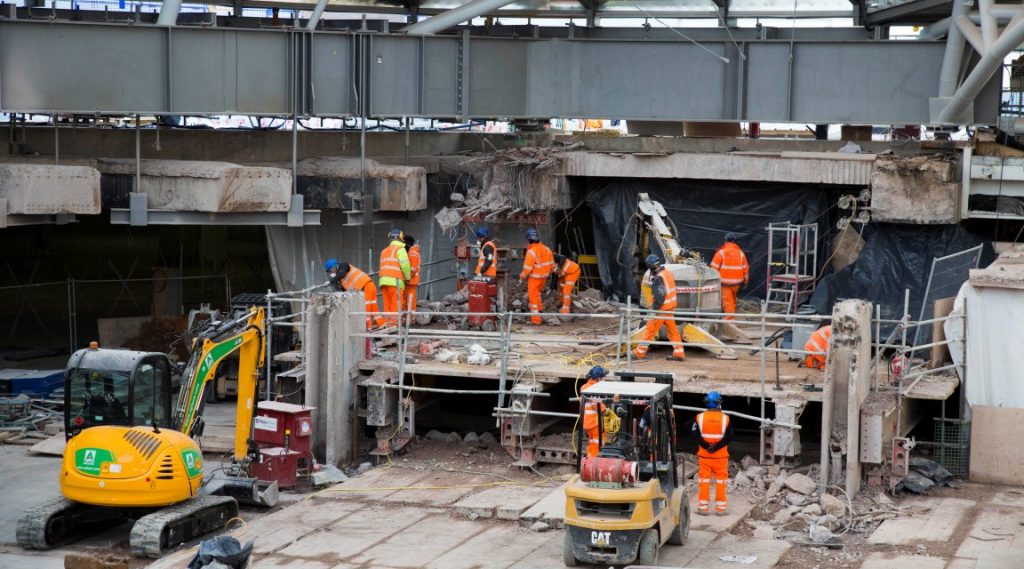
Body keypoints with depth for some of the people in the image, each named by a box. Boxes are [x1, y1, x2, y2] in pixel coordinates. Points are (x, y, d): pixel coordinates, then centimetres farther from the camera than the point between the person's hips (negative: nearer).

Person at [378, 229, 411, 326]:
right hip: (395, 281, -7)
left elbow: (384, 266, 13)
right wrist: (408, 277, 5)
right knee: (396, 304, -6)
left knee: (387, 304, 7)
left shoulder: (384, 251, 23)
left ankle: (388, 324, 5)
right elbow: (405, 264, -11)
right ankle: (394, 324, -11)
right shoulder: (400, 249, 0)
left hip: (383, 280, 7)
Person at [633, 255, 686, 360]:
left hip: (662, 308, -9)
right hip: (670, 307, 9)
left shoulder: (658, 278, -20)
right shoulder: (667, 273, 8)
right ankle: (679, 353, 13)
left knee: (650, 330, 0)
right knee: (672, 329, 12)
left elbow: (659, 296, -23)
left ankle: (639, 352, 7)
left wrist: (654, 308, -17)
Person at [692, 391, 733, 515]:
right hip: (721, 456, -1)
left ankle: (703, 507, 7)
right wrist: (716, 447, -12)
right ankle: (720, 507, 10)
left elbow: (696, 435, -9)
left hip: (704, 455, 1)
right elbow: (729, 437, -10)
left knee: (704, 481, 6)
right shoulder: (725, 418, -5)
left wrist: (707, 446, -7)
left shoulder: (700, 417, -4)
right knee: (720, 482, 8)